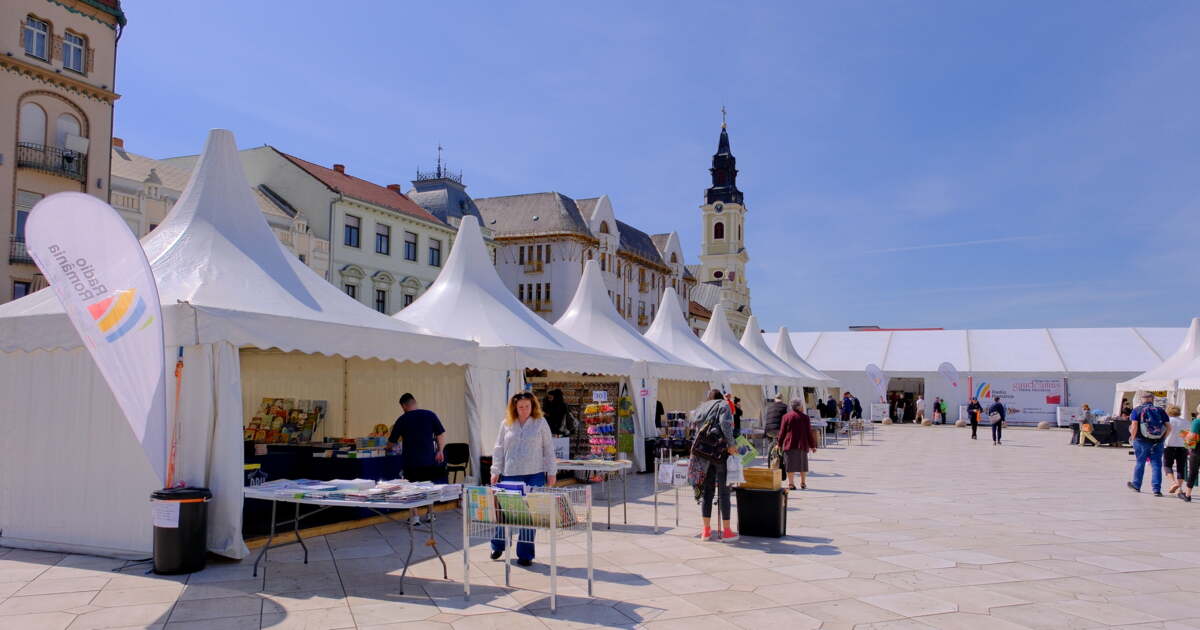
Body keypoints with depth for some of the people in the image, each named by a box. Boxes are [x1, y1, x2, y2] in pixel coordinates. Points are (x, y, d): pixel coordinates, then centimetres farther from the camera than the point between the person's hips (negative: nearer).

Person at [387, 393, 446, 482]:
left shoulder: (402, 420, 2)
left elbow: (391, 444, 10)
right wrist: (440, 451, 6)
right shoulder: (430, 415, 1)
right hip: (431, 462, 1)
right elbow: (441, 434, -2)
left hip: (412, 464, 0)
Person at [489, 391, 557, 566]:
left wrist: (551, 473, 3)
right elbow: (499, 449, 10)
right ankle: (498, 546, 28)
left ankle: (525, 554, 10)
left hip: (534, 475, -1)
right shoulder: (506, 424, 8)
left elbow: (549, 449, 5)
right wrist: (496, 471, 3)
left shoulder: (541, 423, 4)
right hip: (509, 475, 1)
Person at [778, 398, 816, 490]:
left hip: (789, 444, 0)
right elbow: (809, 433, 1)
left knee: (790, 465, 1)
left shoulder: (786, 416, 0)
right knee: (803, 464, 14)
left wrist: (780, 444, 7)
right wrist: (812, 446, 7)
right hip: (802, 445, 1)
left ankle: (791, 484, -2)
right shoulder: (805, 418, -1)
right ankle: (803, 483, 18)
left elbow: (782, 432, 0)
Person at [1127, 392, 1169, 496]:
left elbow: (1134, 426, -11)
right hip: (1158, 443, 2)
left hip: (1142, 441, -2)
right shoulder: (1160, 411, 7)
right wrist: (1163, 438, 10)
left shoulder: (1137, 411, -1)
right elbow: (1169, 427, 2)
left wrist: (1133, 438, 0)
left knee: (1140, 463, 11)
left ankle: (1136, 485, 24)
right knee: (1156, 465, 4)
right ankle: (1157, 489, 0)